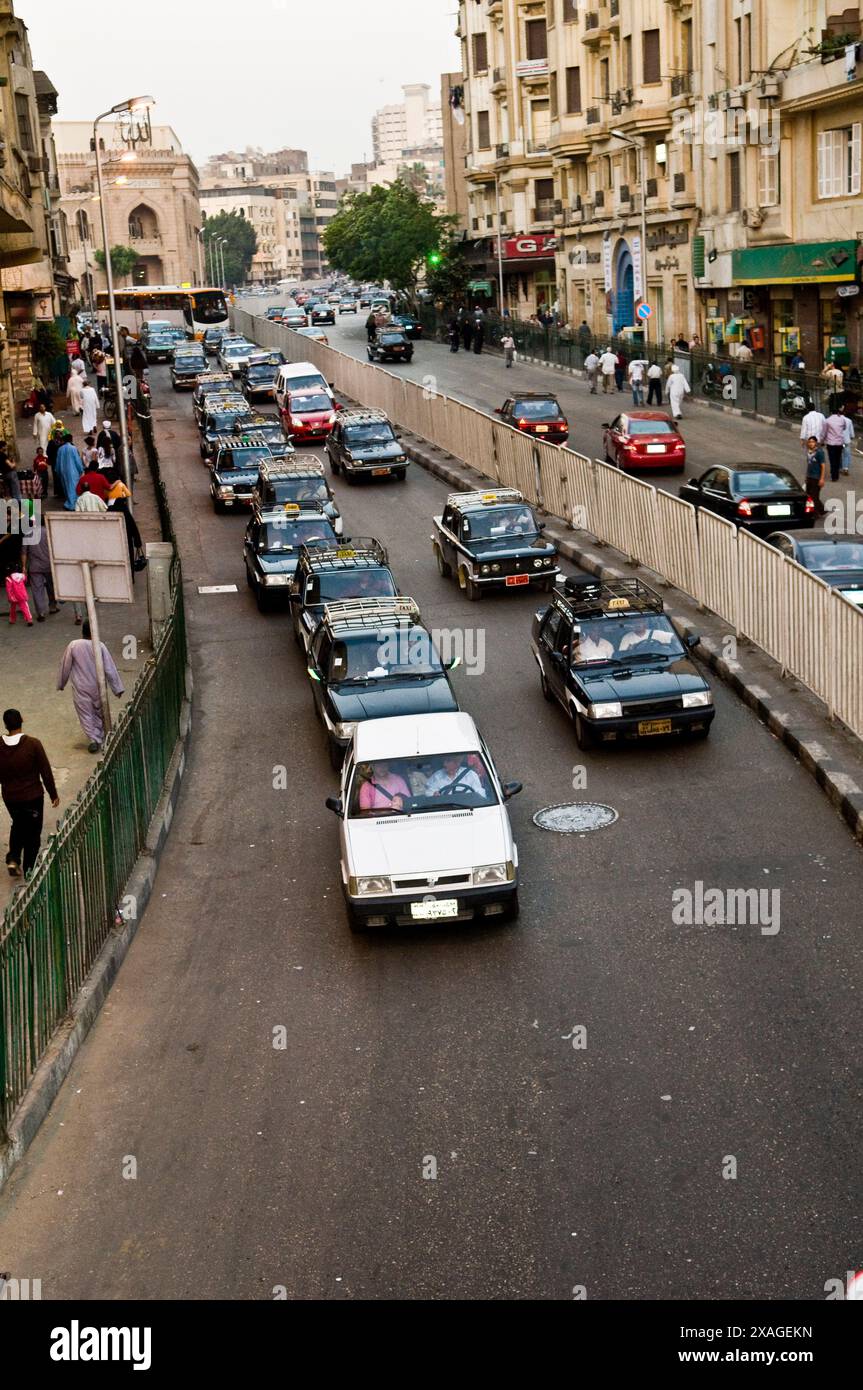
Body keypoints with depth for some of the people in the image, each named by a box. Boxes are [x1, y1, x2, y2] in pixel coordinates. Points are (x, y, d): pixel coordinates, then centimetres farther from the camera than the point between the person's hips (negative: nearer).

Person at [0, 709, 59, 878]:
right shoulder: (33, 744, -20)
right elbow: (46, 771, -13)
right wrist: (53, 794, -1)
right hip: (32, 795, -3)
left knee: (17, 825, 28)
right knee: (32, 832, 14)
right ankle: (29, 869, 20)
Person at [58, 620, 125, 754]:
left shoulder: (73, 646, -14)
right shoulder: (100, 646, -15)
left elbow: (65, 666, -5)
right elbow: (110, 669, -12)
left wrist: (61, 684, 11)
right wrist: (117, 688, -4)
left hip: (81, 688, -1)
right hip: (98, 686, 1)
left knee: (85, 714, 7)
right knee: (99, 712, 21)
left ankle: (94, 739, -6)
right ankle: (101, 737, 35)